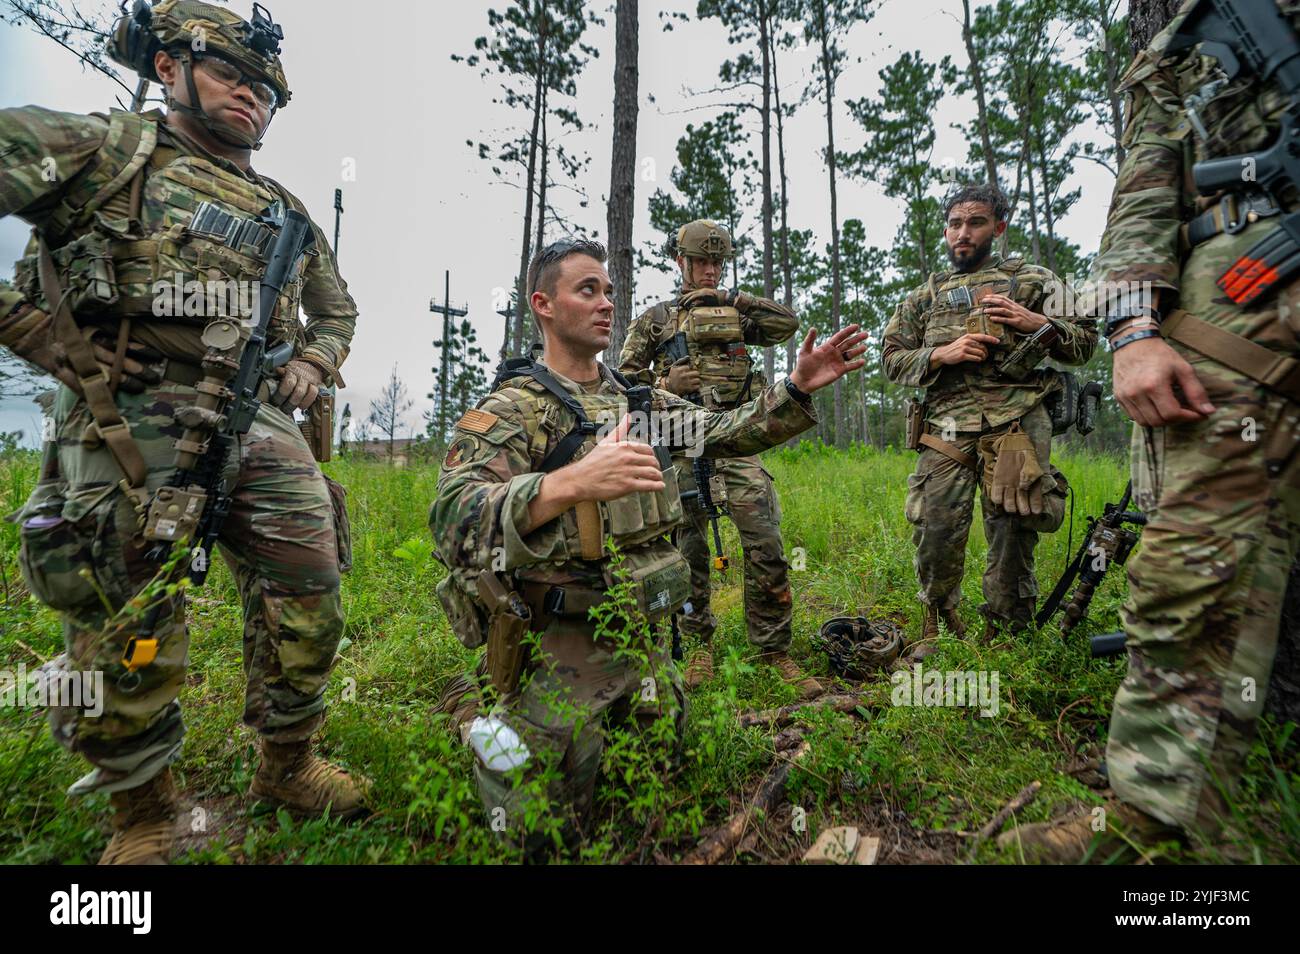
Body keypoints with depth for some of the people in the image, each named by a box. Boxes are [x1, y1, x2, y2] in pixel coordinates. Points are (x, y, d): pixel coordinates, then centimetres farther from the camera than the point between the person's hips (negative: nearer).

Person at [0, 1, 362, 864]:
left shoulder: (284, 210, 23)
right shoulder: (103, 148, 8)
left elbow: (337, 306, 33)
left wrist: (314, 364, 13)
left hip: (261, 426, 5)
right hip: (133, 427, -4)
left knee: (309, 609, 3)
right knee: (133, 642, 0)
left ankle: (288, 765, 26)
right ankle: (144, 818, 23)